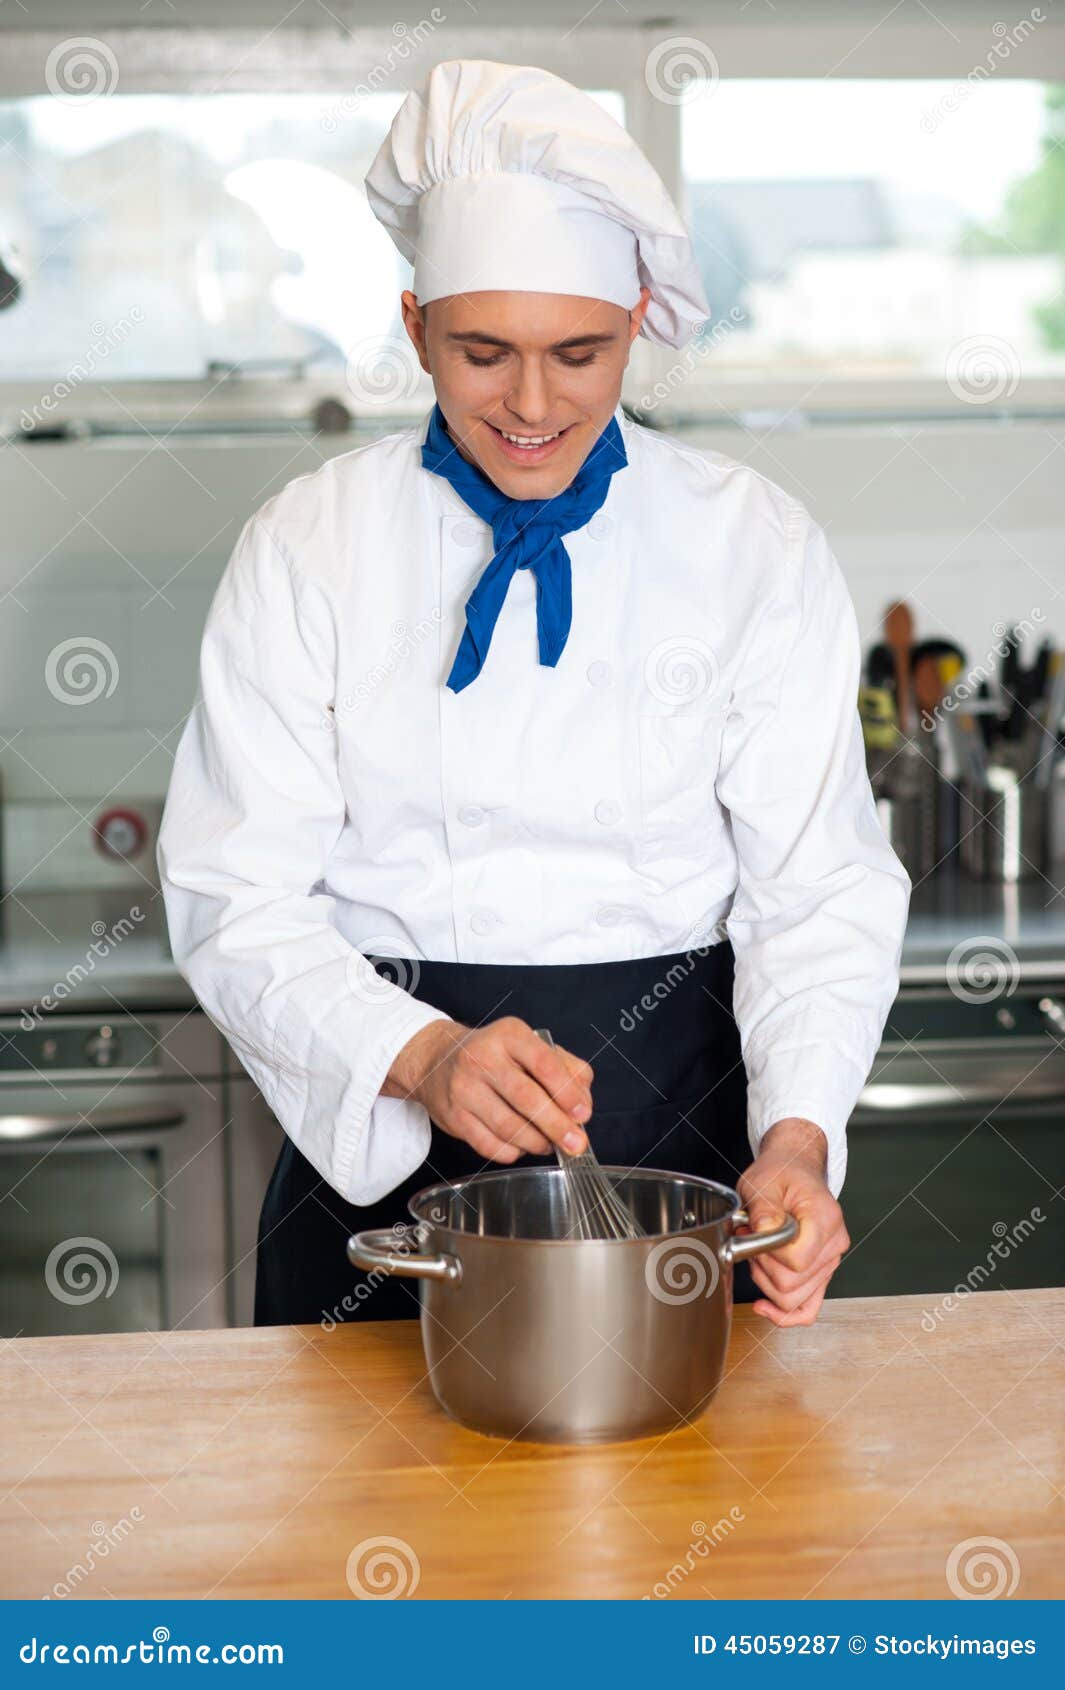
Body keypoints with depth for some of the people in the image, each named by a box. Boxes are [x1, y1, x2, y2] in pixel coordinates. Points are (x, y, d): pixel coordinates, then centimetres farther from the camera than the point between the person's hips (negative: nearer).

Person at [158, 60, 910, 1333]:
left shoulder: (756, 549, -3)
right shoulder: (306, 548, -5)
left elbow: (819, 887, -5)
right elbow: (239, 894, -9)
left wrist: (798, 1134, -22)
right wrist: (421, 1057, -26)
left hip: (677, 1114, 1)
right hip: (381, 1140, 0)